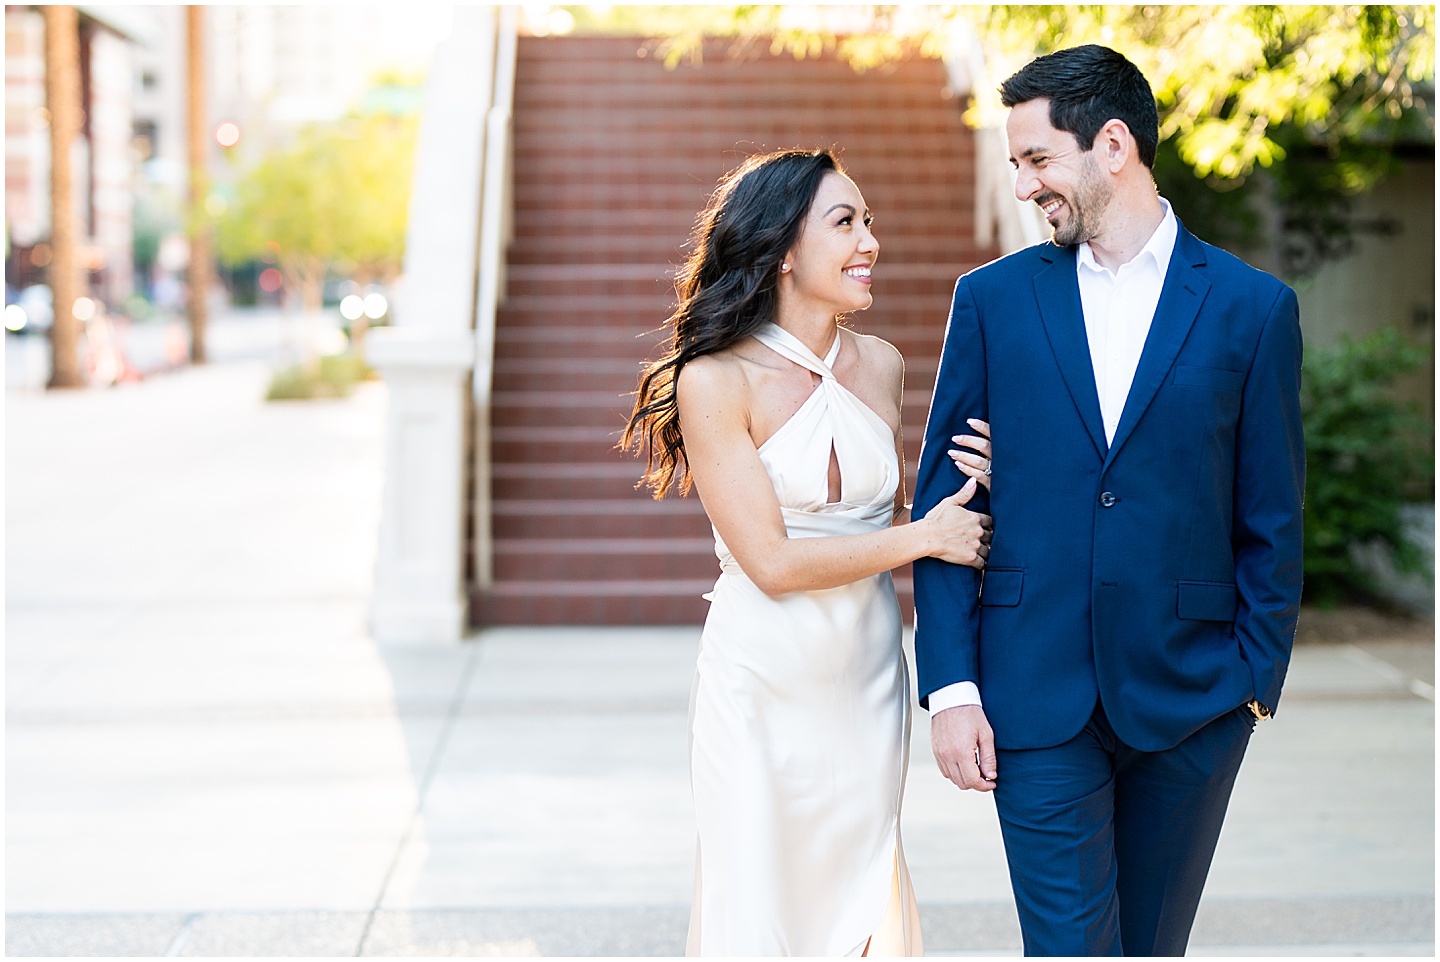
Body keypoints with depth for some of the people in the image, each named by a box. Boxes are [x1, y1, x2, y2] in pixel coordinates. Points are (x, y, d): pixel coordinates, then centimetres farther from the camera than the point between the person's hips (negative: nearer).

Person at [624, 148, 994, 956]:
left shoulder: (880, 365, 4)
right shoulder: (716, 380, -12)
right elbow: (772, 563, -15)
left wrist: (961, 487, -5)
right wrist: (924, 538, -11)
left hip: (868, 677, 5)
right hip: (764, 683, -5)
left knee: (857, 896, 12)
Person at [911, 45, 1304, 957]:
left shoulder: (1254, 308, 1)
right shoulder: (993, 298, 4)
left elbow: (1273, 521, 4)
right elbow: (942, 499, 3)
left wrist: (1257, 679, -1)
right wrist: (950, 685, -4)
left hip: (1190, 702, 0)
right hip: (1037, 701, 0)